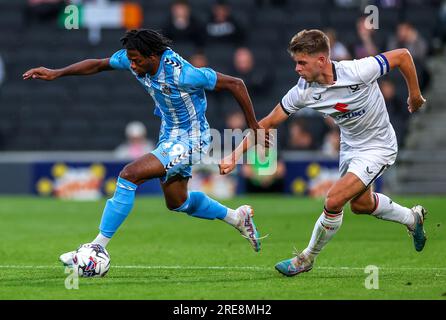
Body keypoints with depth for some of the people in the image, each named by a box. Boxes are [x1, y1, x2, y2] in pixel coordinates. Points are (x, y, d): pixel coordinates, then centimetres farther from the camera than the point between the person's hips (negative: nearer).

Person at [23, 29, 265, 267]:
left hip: (189, 140, -9)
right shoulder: (133, 58, -13)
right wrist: (56, 74, -8)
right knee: (176, 202, 24)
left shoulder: (181, 74, -32)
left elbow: (235, 84, -24)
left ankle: (98, 247, -17)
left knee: (129, 175, -23)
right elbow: (98, 64, 3)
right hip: (169, 135, 9)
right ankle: (237, 217, 46)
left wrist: (253, 127, -16)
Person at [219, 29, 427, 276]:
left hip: (378, 146, -7)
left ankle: (307, 258, 6)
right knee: (359, 204, 24)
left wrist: (415, 96, -8)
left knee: (334, 200, -17)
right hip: (350, 145, 7)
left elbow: (402, 56, -20)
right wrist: (235, 155, -19)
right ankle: (412, 218, 52)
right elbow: (268, 122, -11)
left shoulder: (358, 72, -33)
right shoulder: (303, 91, -19)